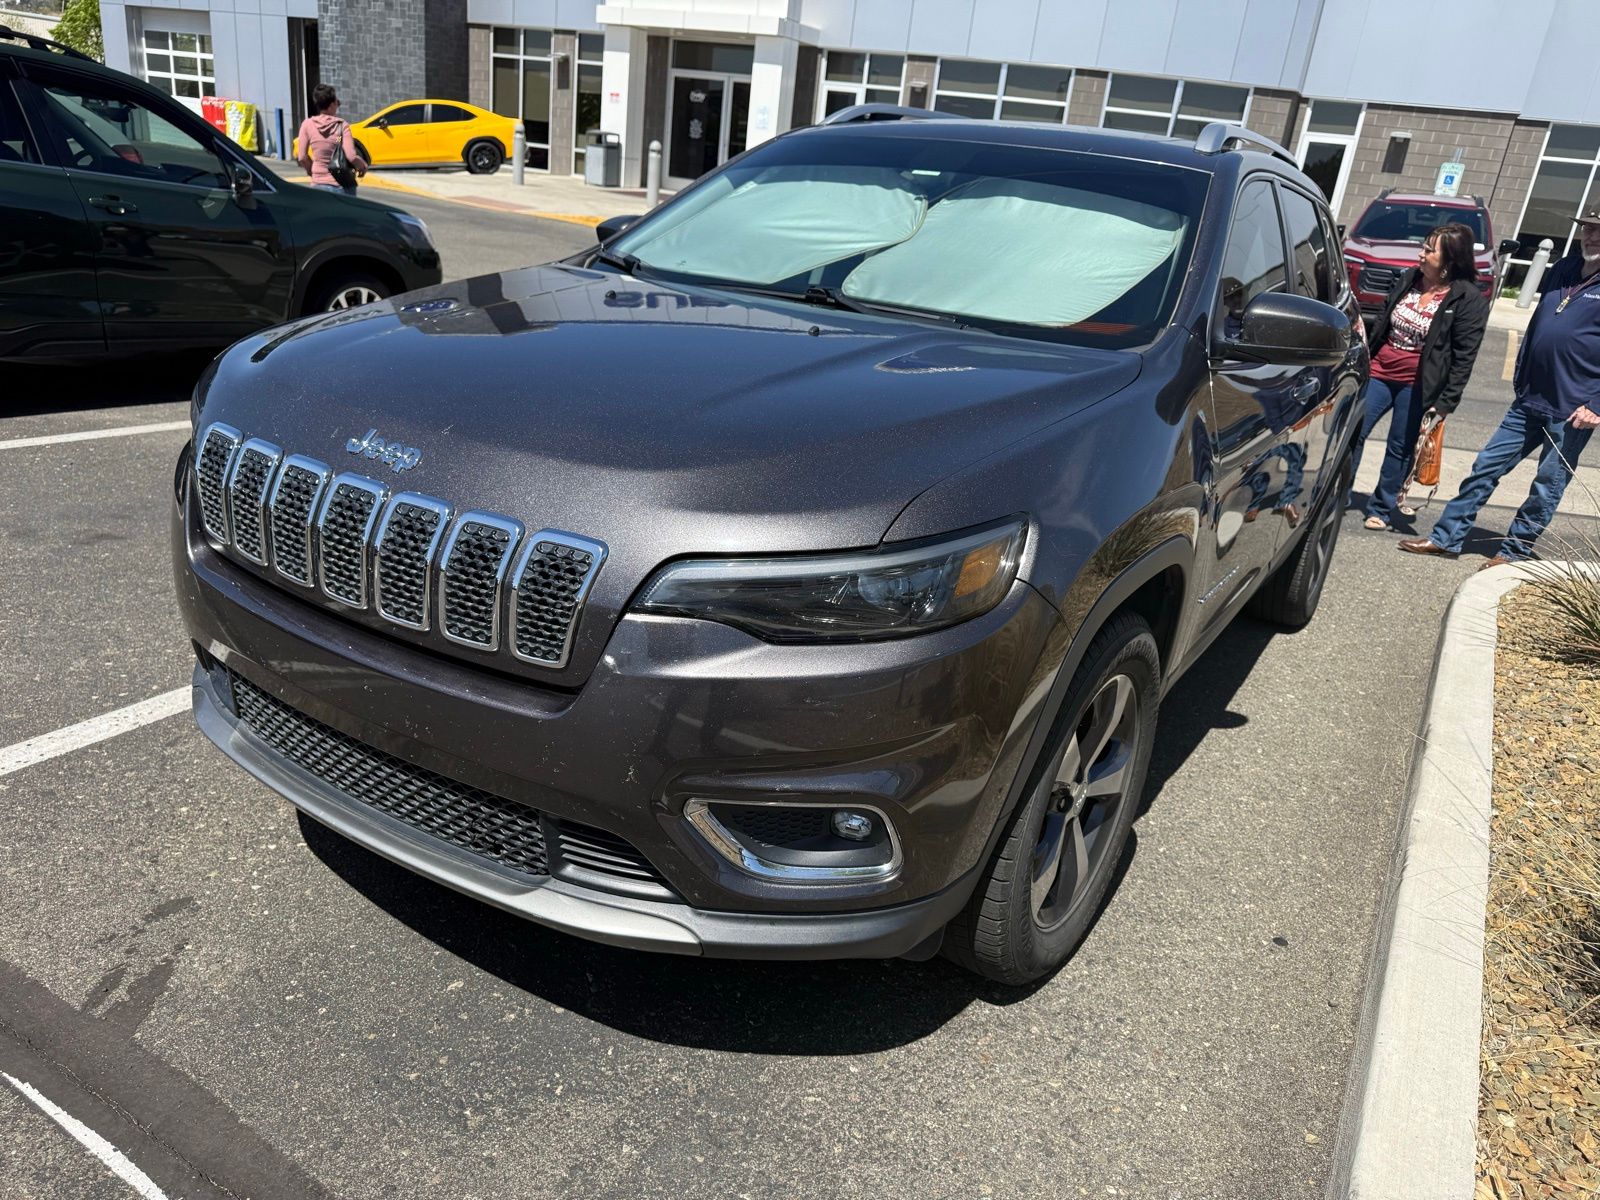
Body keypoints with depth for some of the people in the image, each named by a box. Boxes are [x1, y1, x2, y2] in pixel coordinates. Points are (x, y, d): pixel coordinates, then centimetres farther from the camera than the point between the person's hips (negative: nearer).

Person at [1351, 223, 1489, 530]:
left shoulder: (1470, 300, -11)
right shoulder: (1408, 280, 3)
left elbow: (1464, 358, -11)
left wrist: (1446, 402, -14)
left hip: (1416, 386, -4)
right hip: (1379, 373, 4)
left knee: (1400, 449, 6)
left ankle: (1381, 510, 19)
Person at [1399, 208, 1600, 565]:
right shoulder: (1564, 270, 10)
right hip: (1529, 400, 6)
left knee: (1548, 486, 6)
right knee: (1486, 466, 7)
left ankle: (1514, 552, 17)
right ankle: (1446, 537, 13)